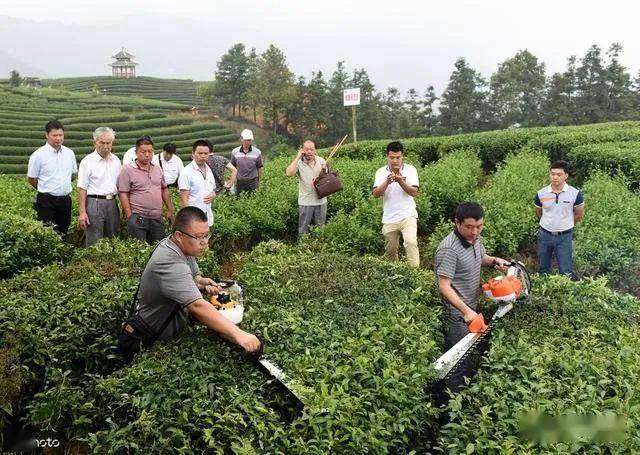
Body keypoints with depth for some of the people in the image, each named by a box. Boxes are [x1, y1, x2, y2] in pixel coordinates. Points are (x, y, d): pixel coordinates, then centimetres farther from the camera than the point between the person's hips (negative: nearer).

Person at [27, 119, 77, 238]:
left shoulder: (69, 153, 6)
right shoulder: (38, 155, -8)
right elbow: (31, 179, -2)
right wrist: (46, 189, 6)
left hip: (65, 200, 5)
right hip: (46, 201, -5)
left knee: (63, 232, 11)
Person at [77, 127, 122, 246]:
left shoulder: (116, 161, 11)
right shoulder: (87, 161, -4)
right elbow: (82, 188, -7)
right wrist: (82, 212, -14)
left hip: (112, 204, 5)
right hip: (94, 204, -5)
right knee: (94, 243, -4)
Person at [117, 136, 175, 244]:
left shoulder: (158, 169, 13)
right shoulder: (127, 170, -5)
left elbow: (164, 189, 20)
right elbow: (123, 195, -8)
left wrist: (170, 210, 15)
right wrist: (129, 217, -14)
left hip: (157, 218, 5)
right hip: (138, 218, -5)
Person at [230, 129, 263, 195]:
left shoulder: (257, 152, -2)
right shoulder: (235, 152, 2)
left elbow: (259, 168, 5)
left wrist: (259, 182, 8)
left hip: (253, 182, -1)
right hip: (240, 182, 2)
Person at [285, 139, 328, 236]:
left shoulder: (321, 161, 2)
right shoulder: (299, 162, -8)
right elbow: (288, 173, -27)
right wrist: (297, 157, -21)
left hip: (321, 200, 3)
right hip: (305, 202, -3)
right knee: (303, 229, 6)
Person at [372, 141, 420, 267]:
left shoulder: (410, 170, -1)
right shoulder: (381, 172, 3)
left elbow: (414, 192, -11)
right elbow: (376, 194, -7)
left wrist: (400, 181, -25)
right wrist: (387, 182, -23)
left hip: (408, 216, -2)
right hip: (389, 219, 3)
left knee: (411, 242, -24)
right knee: (390, 252, 10)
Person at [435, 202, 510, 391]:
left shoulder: (475, 239, 1)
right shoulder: (449, 249, -26)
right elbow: (444, 287, -28)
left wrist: (495, 261, 4)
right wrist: (466, 311, -33)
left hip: (471, 308, 9)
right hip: (457, 314, -9)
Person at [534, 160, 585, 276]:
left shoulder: (575, 193, -11)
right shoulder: (541, 194, -6)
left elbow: (579, 215, 3)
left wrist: (565, 224, 11)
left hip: (564, 237, -2)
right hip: (545, 235, 2)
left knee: (566, 272, 3)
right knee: (542, 270, 15)